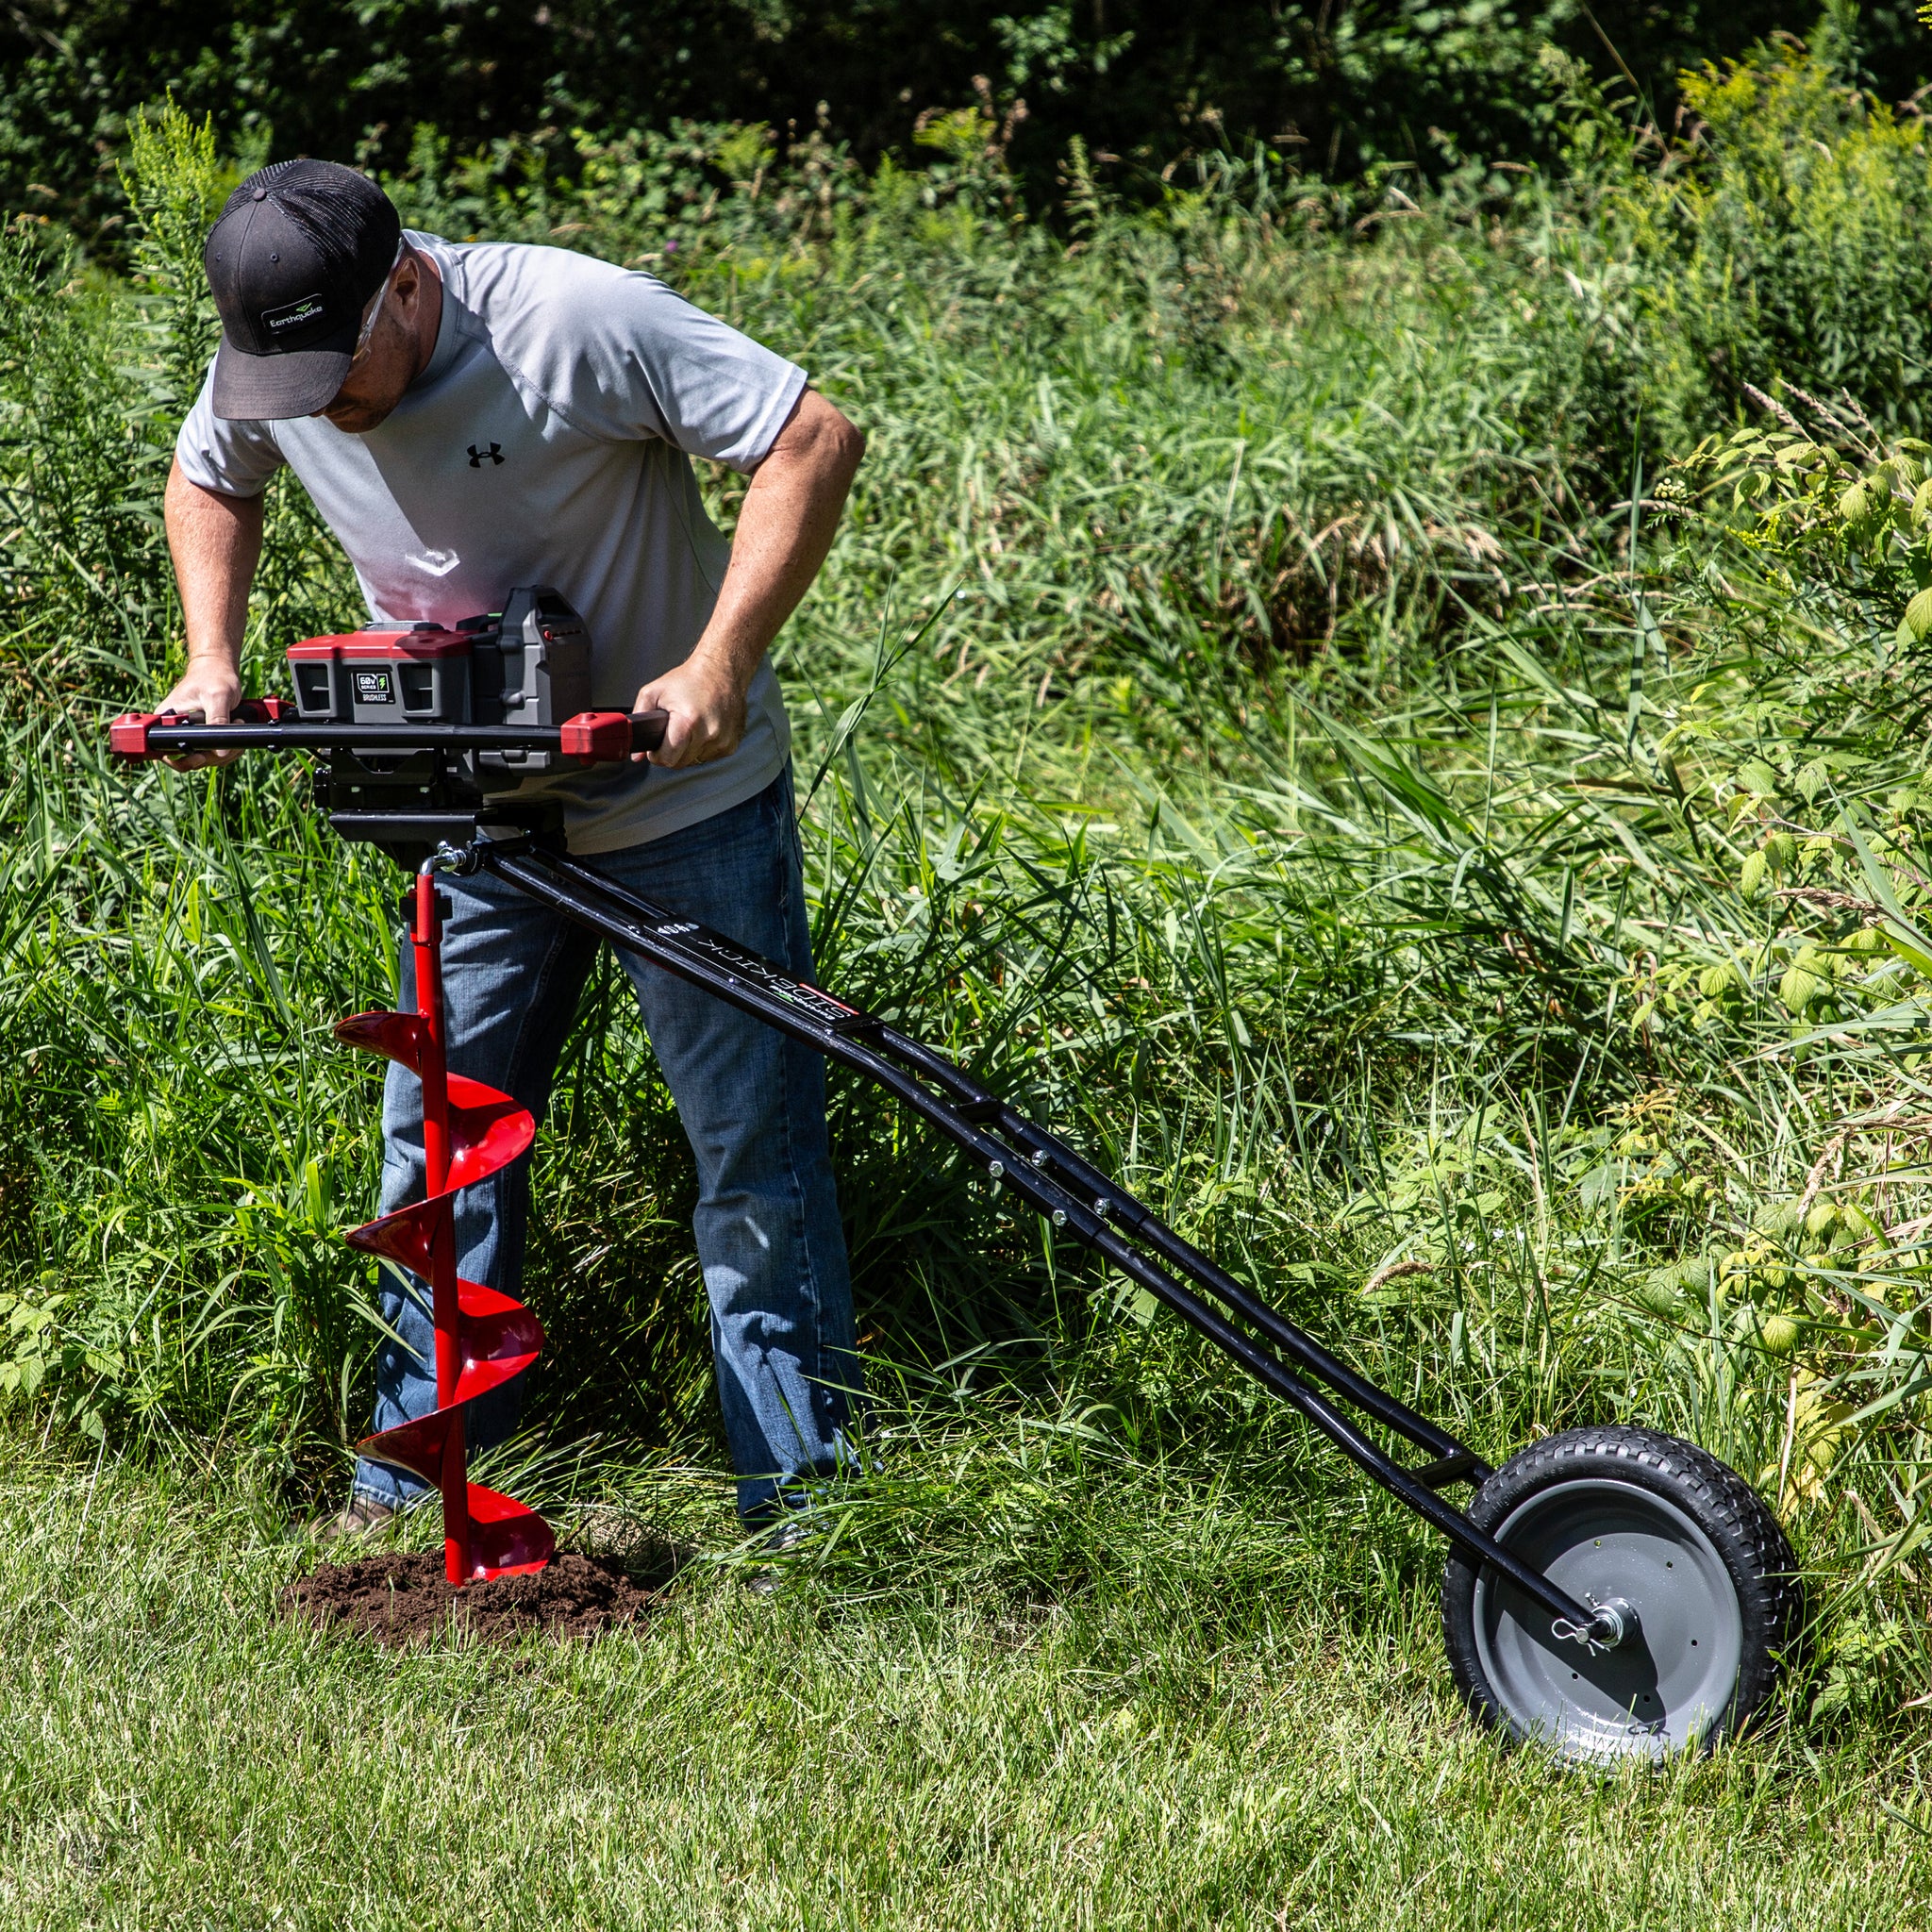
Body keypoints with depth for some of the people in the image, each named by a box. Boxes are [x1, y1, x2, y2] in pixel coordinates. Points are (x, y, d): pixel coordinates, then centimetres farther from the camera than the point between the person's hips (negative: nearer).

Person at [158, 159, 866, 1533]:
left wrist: (721, 663, -33)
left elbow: (818, 439, -25)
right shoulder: (270, 376, -8)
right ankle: (418, 1468, 19)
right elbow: (209, 479, 15)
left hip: (686, 798, -5)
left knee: (753, 1149, 0)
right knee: (439, 1133, 7)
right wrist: (213, 660, -1)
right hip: (480, 812, 5)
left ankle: (800, 1494, 9)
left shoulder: (582, 324, -26)